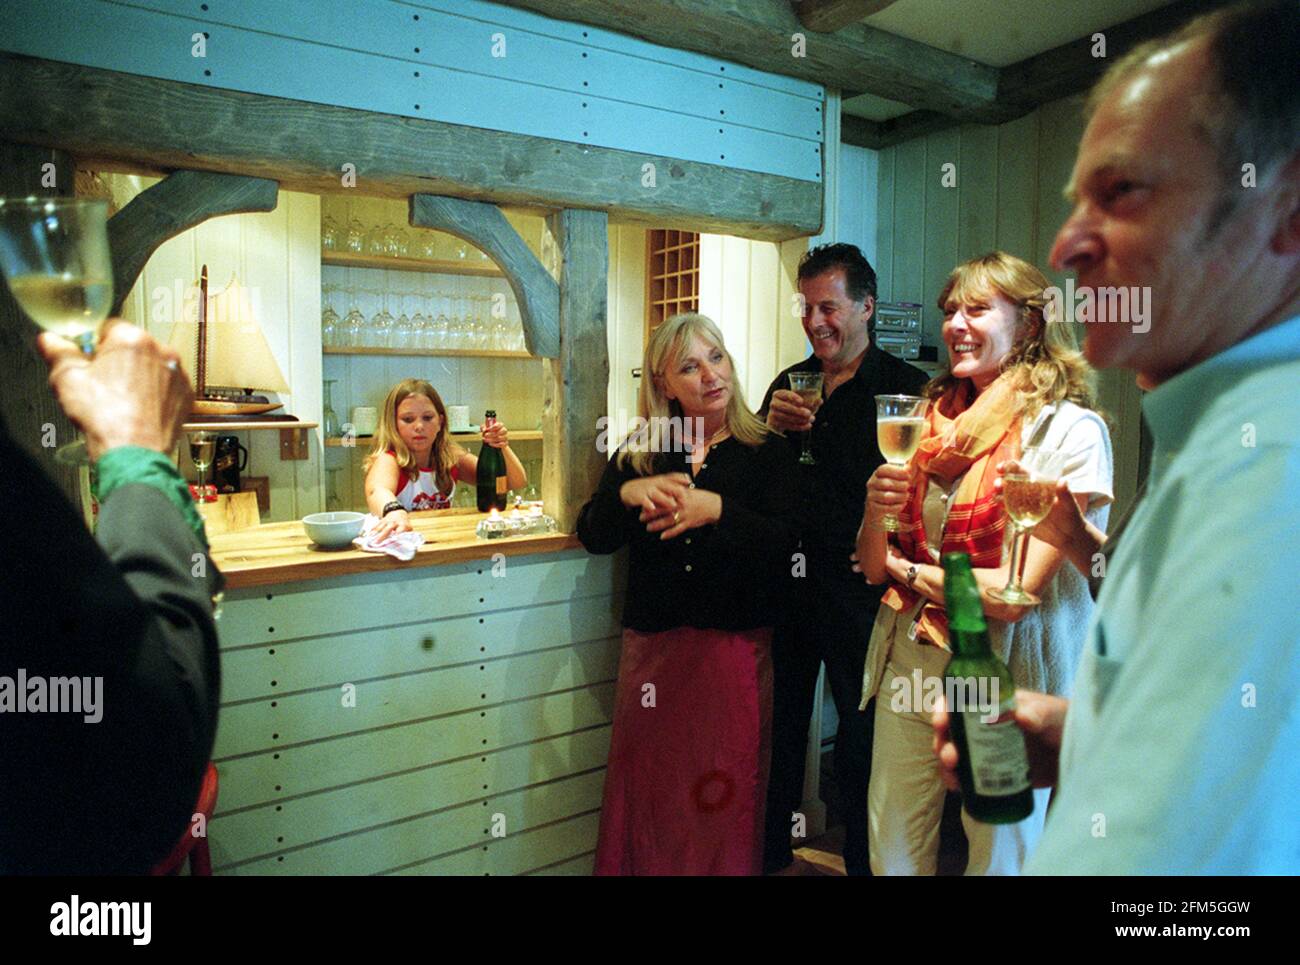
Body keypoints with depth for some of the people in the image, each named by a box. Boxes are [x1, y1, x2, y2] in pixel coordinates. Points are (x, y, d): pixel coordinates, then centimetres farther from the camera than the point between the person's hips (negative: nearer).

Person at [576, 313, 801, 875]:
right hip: (651, 643, 2)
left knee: (725, 794, 7)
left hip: (735, 643, -2)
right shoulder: (639, 453, 7)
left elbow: (785, 543, -12)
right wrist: (628, 494, -18)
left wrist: (718, 509, -27)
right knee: (648, 781, 10)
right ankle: (641, 867, 31)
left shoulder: (766, 453, -1)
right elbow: (593, 537, 1)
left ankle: (725, 866, 29)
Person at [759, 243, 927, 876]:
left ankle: (864, 861, 28)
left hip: (859, 590, -4)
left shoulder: (904, 387, -4)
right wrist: (772, 427, -8)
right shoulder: (790, 384, 10)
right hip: (788, 583, 5)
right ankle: (773, 854, 32)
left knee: (862, 737, 8)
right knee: (780, 723, 14)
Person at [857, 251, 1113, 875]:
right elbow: (874, 568, 7)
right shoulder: (932, 420, 6)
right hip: (909, 661, 5)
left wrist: (911, 571, -5)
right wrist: (876, 511, -13)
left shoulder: (1070, 429, -11)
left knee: (998, 856, 14)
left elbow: (1015, 591, -18)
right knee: (891, 855, 15)